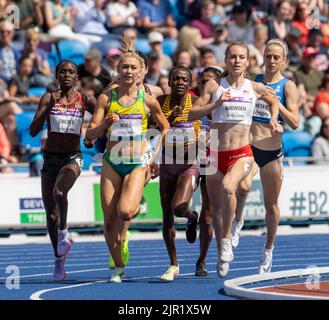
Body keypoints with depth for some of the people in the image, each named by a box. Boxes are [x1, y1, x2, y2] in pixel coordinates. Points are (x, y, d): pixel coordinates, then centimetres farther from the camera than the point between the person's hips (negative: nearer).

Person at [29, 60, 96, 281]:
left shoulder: (84, 100, 0)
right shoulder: (49, 98, 0)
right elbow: (33, 131, -8)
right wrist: (50, 105, -16)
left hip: (72, 157, -2)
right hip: (50, 158, 2)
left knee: (59, 191, -34)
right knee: (51, 214, 6)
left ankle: (64, 231, -9)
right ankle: (59, 259, 23)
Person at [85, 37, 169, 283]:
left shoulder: (147, 100, -1)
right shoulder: (106, 98, 1)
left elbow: (165, 127, 14)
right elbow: (90, 135, 1)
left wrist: (156, 156, 5)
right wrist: (105, 123, -18)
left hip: (138, 163, -2)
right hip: (112, 162, 2)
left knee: (125, 210, -25)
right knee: (109, 220, 0)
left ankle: (123, 234, 11)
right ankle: (118, 267, 18)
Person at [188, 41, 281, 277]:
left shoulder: (255, 88, 3)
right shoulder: (214, 86, 0)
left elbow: (274, 100, 25)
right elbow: (192, 114, -5)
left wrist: (274, 120, 9)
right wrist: (216, 104, -16)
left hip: (242, 153, -2)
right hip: (216, 153, 2)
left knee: (228, 187, -32)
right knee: (216, 208, 10)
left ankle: (227, 240, -16)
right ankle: (222, 255, 31)